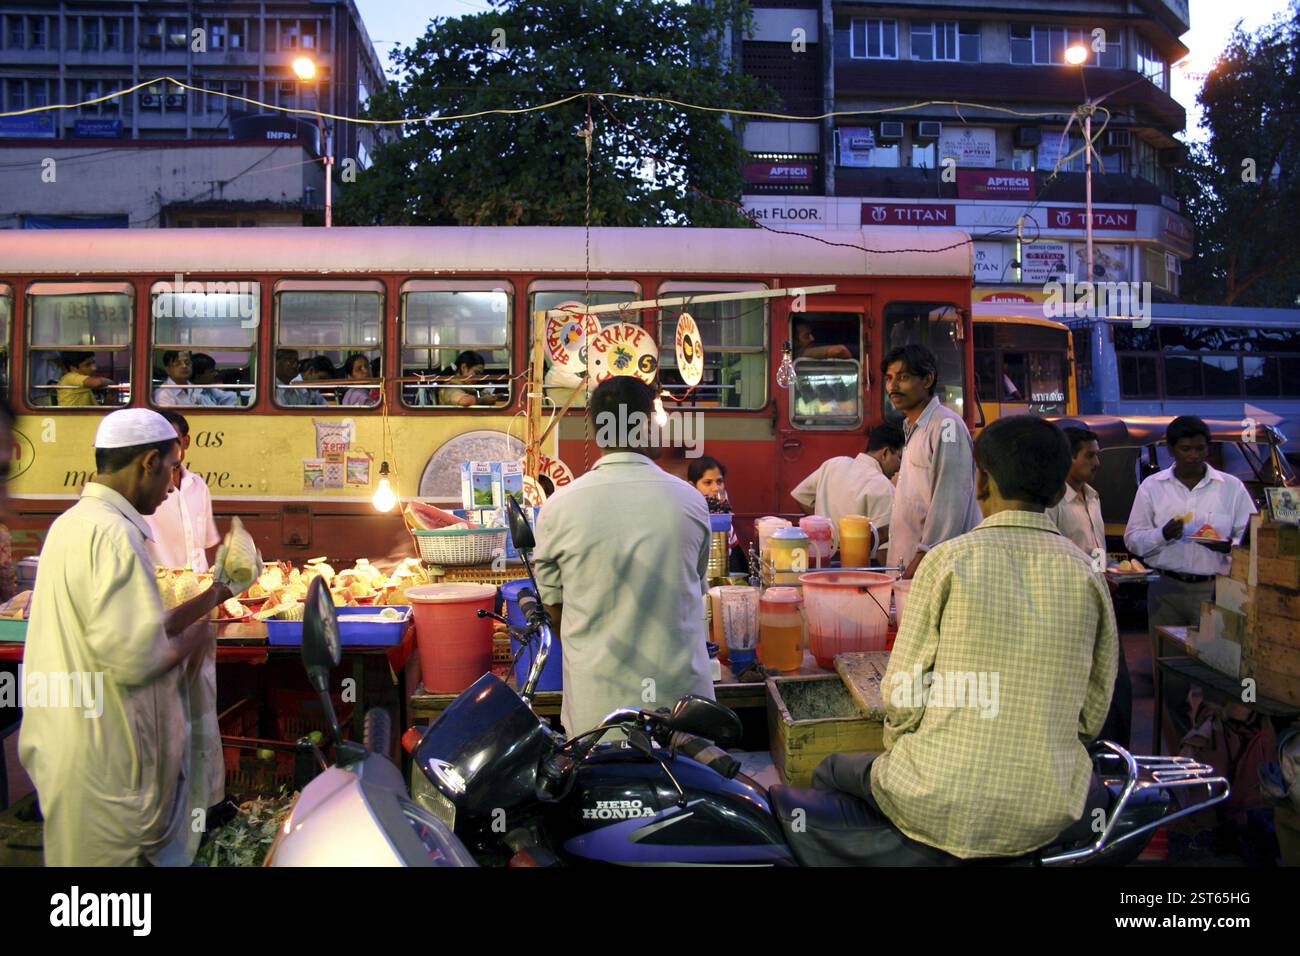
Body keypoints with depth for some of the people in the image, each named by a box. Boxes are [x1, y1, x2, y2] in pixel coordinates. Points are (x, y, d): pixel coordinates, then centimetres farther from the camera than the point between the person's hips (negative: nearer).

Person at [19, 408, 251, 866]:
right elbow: (136, 658, -27)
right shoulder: (115, 534, -22)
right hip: (102, 763, -9)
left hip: (67, 740, 9)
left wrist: (210, 597, 15)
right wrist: (192, 641, -8)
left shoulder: (74, 522, 9)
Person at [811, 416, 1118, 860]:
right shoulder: (1085, 574, -1)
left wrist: (896, 750, 12)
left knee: (830, 772, 23)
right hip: (1046, 816, 4)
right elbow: (1093, 711, 4)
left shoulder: (948, 560, -10)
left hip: (941, 808, -4)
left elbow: (903, 691, -8)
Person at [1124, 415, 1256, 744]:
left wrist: (1229, 546, -15)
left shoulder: (1231, 487, 7)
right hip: (1166, 590, 1)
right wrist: (1164, 534, -12)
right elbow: (1133, 539, 7)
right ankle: (1181, 743, 16)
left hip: (1214, 590, -1)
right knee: (1170, 672, 3)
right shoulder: (1152, 487, 8)